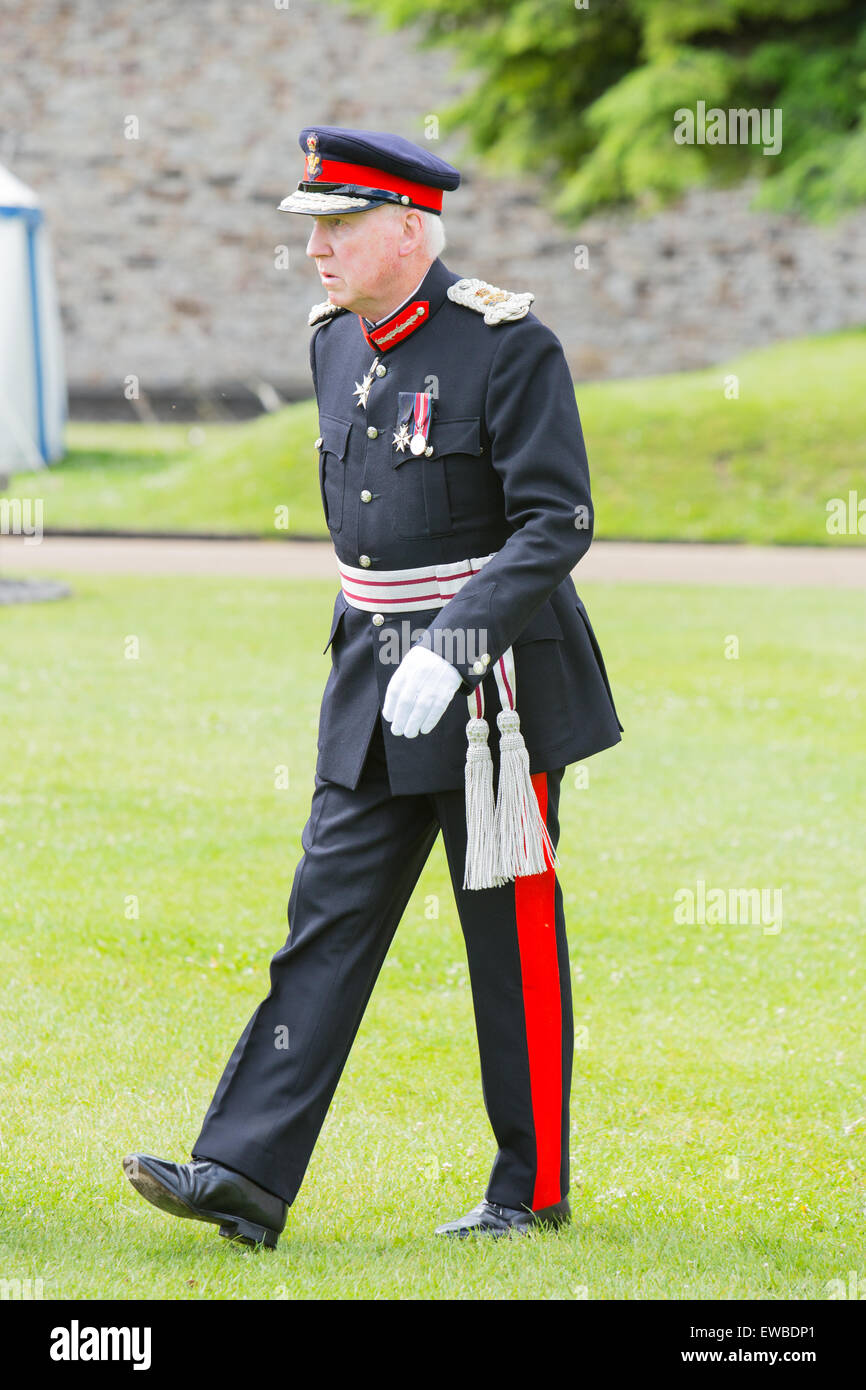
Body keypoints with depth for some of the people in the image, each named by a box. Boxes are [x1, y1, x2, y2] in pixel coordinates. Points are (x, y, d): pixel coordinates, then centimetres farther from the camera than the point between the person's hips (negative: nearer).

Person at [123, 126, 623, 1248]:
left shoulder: (507, 345, -15)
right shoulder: (338, 343, 8)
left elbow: (557, 523, -19)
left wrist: (454, 650, -27)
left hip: (497, 679, -7)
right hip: (374, 670, 7)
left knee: (513, 942, 3)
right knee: (328, 916, 0)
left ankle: (534, 1188, 15)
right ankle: (245, 1177, -5)